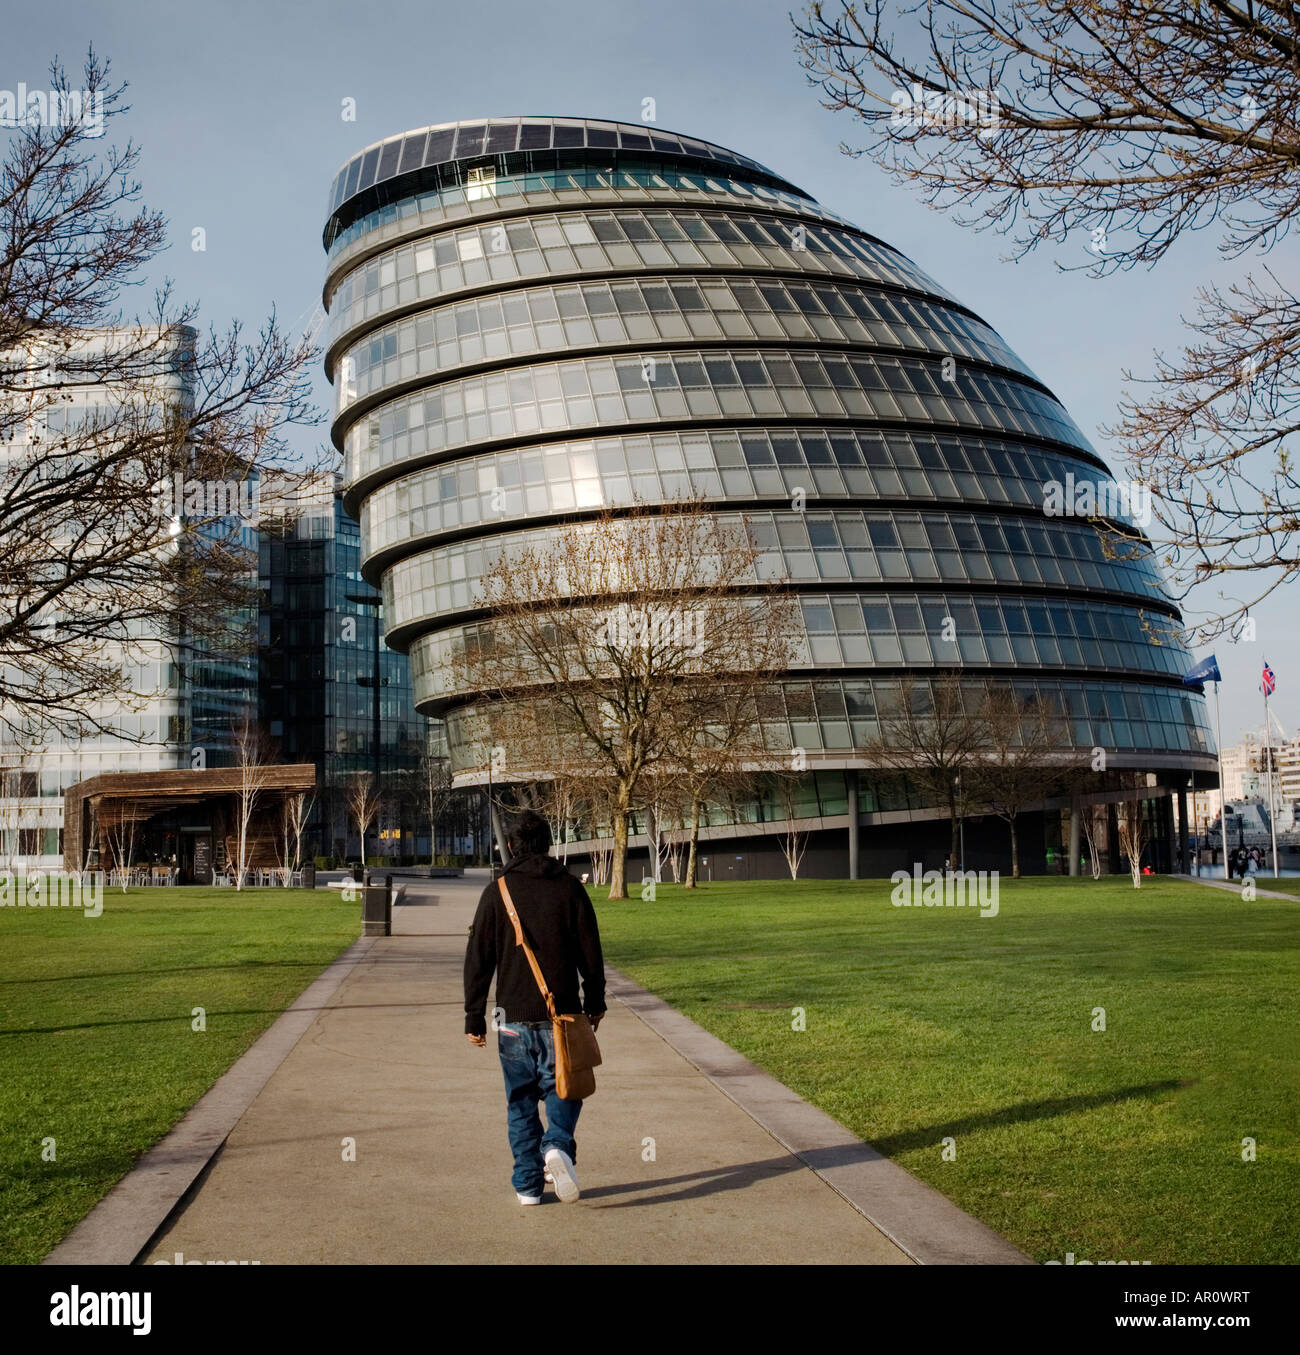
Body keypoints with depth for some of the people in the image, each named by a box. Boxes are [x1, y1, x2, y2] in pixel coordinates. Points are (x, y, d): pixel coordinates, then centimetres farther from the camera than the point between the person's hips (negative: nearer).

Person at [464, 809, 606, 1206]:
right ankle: (557, 1147, -15)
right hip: (561, 1015, 0)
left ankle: (528, 1184, 13)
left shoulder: (497, 892, -2)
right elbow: (591, 953, 2)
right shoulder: (570, 888, -1)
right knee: (561, 1088, 12)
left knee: (521, 1100, 11)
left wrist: (474, 1018, 4)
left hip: (513, 1017, 0)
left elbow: (478, 960, -2)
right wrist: (594, 1002, 15)